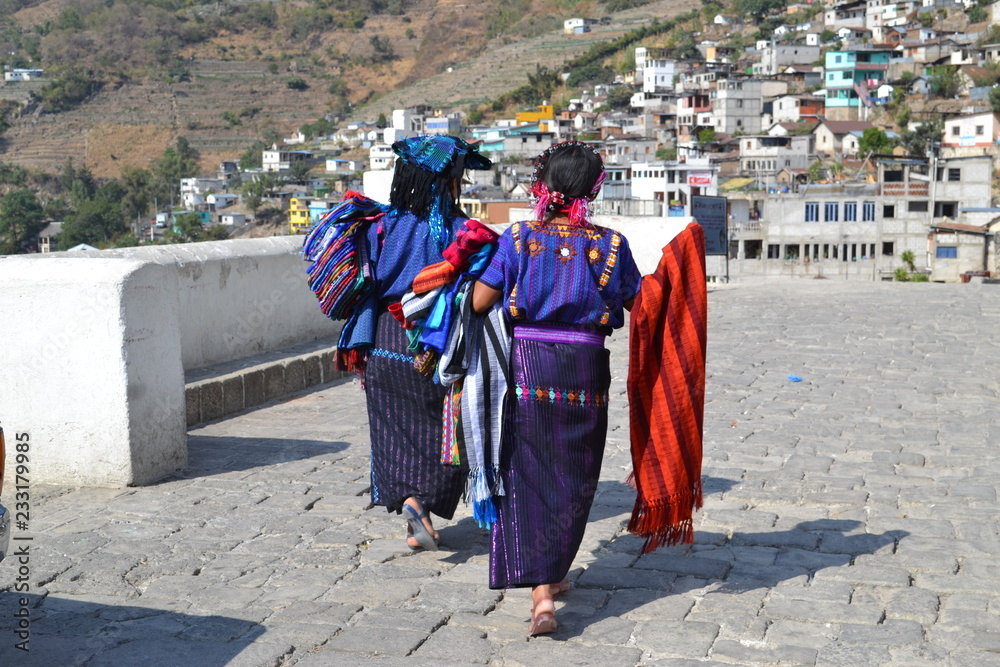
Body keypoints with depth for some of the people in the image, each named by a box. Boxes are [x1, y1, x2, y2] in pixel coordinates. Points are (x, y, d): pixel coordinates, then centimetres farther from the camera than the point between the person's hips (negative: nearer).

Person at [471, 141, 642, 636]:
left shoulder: (518, 239, -5)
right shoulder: (610, 245, -2)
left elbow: (479, 302, -5)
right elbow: (639, 305, 7)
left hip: (527, 366, -1)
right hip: (586, 371, 1)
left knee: (528, 474, 4)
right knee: (573, 476, 17)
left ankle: (540, 589, -8)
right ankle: (554, 572, 32)